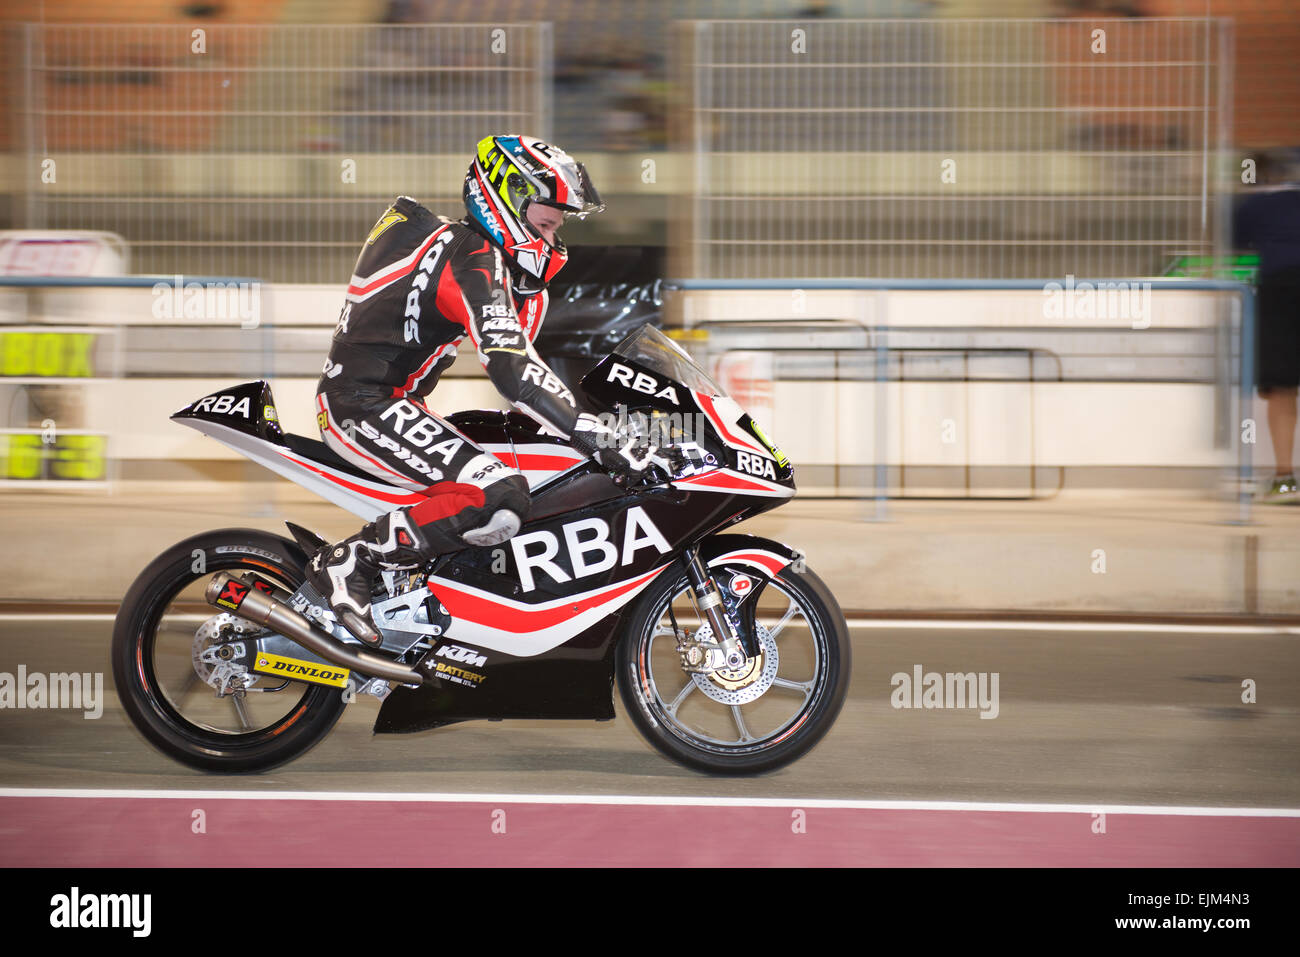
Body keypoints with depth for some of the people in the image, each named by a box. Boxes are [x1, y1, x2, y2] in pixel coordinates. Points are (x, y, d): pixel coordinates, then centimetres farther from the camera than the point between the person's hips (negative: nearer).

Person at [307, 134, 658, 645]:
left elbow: (518, 356, 18)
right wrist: (605, 443, -33)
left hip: (389, 402, 11)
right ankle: (347, 562, -17)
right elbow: (512, 370, -29)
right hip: (364, 405, -11)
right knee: (500, 499, -26)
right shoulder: (475, 262, -16)